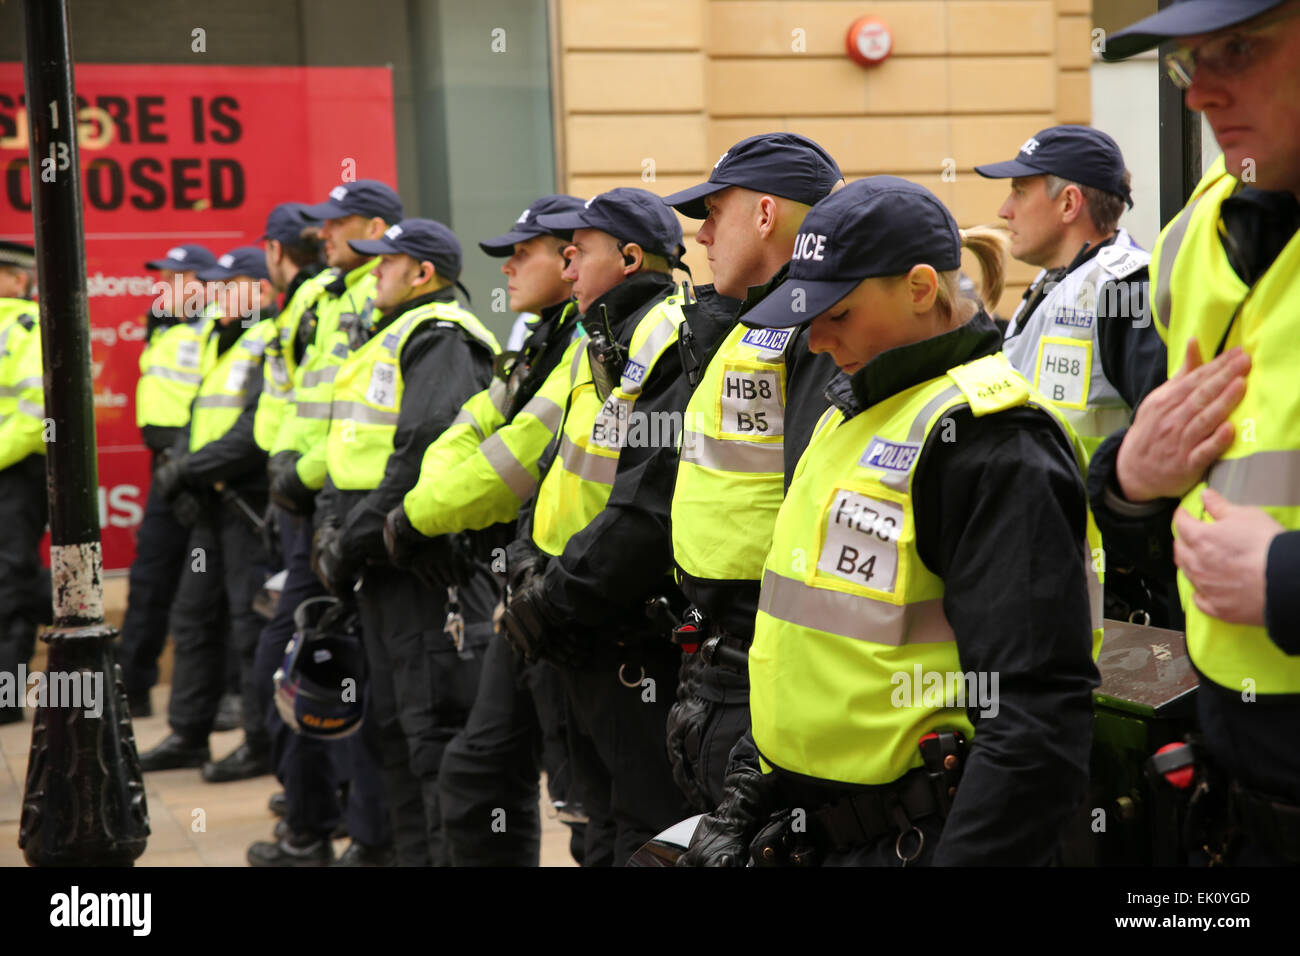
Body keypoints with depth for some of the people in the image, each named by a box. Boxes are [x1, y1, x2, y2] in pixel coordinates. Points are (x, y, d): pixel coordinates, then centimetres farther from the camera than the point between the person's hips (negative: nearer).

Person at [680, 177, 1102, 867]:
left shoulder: (989, 439, -17)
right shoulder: (853, 413, 12)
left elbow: (1037, 710, -23)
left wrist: (967, 855, -25)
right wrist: (745, 796, 16)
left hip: (915, 836, -8)